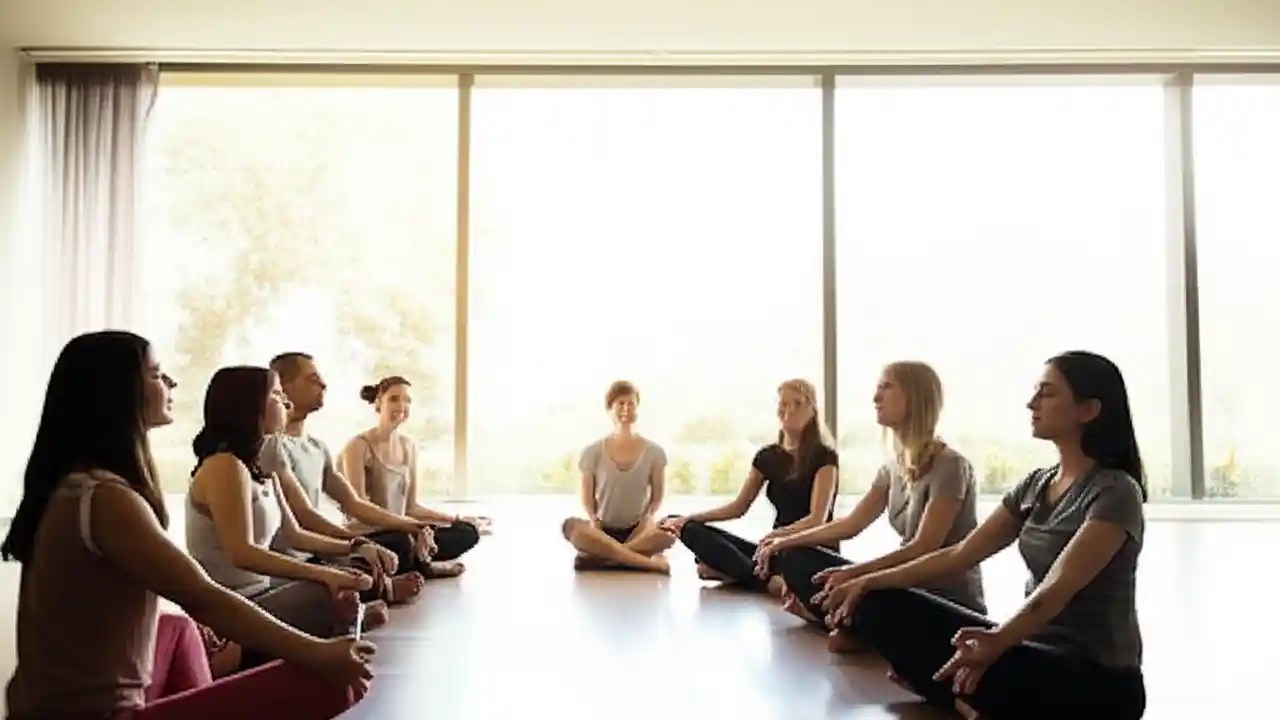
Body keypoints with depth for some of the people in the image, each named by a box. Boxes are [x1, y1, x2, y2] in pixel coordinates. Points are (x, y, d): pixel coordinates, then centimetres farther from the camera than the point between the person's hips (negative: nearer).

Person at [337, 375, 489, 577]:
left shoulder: (409, 446, 10)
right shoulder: (359, 446, -11)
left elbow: (410, 507, 12)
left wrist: (456, 519, 5)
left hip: (399, 532, 6)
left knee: (467, 532, -11)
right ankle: (421, 566, -9)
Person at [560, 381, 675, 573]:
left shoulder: (654, 452, 1)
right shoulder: (592, 452, 0)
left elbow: (657, 497, 6)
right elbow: (587, 499, 4)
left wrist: (648, 518, -12)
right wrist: (593, 519, -15)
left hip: (637, 531, 0)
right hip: (603, 531, 0)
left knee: (669, 530, -35)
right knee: (571, 526, -35)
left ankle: (600, 556, -30)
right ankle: (649, 561, -38)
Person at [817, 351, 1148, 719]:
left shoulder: (1115, 493, -15)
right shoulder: (1036, 484, 8)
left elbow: (1057, 588, -30)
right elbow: (959, 555, 5)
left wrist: (997, 641, -48)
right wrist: (869, 581, -2)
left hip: (1096, 677, -7)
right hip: (1034, 648, 8)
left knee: (963, 672, -38)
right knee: (883, 607, -4)